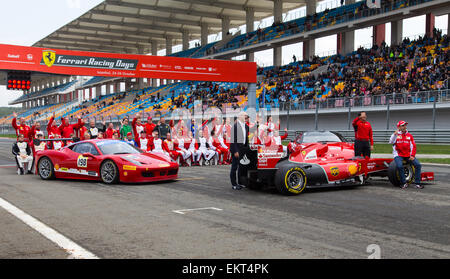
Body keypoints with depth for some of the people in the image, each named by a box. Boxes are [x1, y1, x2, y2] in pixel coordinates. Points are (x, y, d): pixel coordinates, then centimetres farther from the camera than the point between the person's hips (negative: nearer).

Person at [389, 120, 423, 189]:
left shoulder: (409, 136, 12)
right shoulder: (396, 135, 5)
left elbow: (413, 146, 9)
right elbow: (391, 142, -12)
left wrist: (412, 155, -5)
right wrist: (395, 134, -26)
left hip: (408, 155, 3)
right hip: (398, 155, -3)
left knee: (418, 165, -17)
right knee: (399, 166, -32)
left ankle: (417, 183, -7)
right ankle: (404, 183, -14)